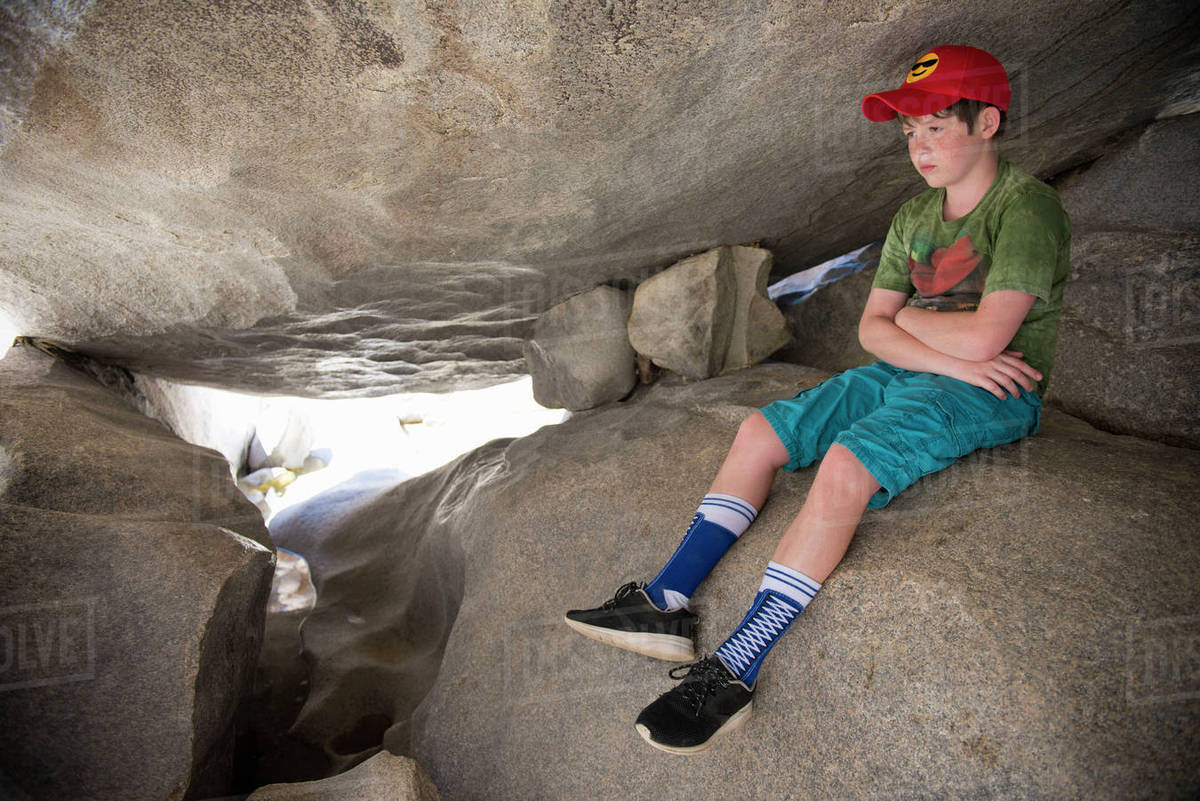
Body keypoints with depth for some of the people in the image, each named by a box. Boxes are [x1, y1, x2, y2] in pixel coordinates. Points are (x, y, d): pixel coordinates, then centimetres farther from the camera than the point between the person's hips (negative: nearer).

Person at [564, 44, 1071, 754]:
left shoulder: (1027, 205, -11)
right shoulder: (915, 216, 13)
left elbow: (984, 337, -23)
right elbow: (874, 330, 5)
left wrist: (906, 315, -4)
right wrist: (947, 357, -14)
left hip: (993, 397, -8)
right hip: (906, 376, 8)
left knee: (845, 463, -34)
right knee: (761, 432, -7)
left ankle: (733, 675, -30)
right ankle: (666, 606, -11)